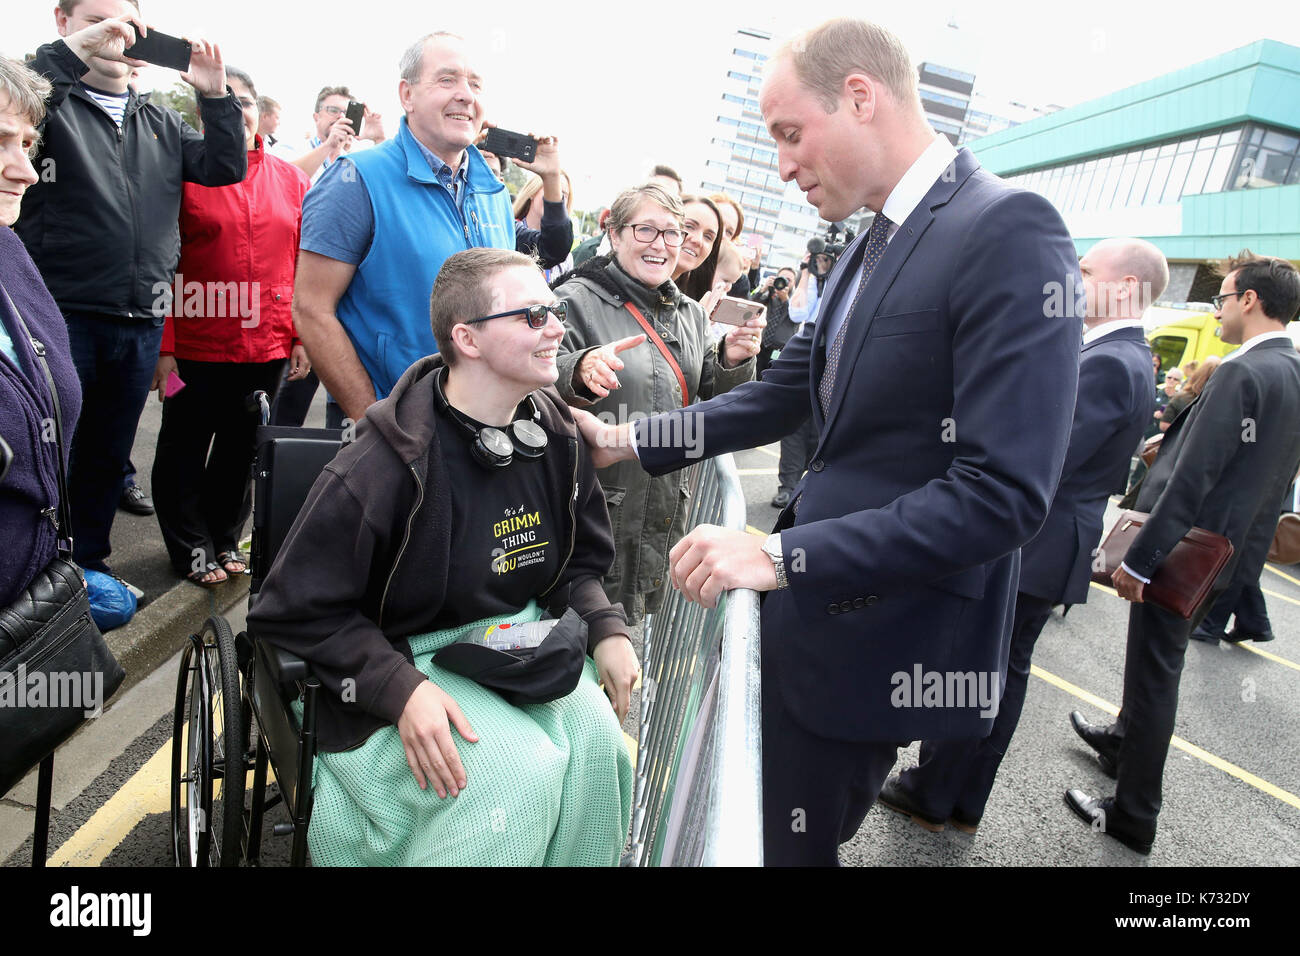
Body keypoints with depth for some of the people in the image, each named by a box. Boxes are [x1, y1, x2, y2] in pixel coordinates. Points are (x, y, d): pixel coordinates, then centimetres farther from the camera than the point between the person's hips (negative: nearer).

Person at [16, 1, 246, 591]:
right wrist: (73, 52, -22)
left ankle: (87, 565, 31)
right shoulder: (50, 100, 1)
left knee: (108, 455, 16)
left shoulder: (160, 122, 16)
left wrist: (215, 96, -4)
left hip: (141, 324, 5)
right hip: (62, 317, -5)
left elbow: (225, 168, 8)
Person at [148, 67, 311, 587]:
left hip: (266, 346, 3)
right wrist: (163, 346, -10)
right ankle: (192, 547, 25)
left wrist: (303, 337, 3)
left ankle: (226, 538, 31)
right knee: (185, 446, 9)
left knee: (242, 446, 14)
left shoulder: (291, 179, 7)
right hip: (196, 344, -3)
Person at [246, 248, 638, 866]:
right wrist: (401, 690, -24)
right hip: (412, 663, -5)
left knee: (594, 734, -21)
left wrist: (605, 628, -6)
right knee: (520, 768, -26)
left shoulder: (555, 437, 0)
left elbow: (578, 560, 13)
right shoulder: (386, 464, -19)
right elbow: (298, 611, -13)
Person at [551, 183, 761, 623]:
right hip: (591, 501, -5)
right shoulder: (578, 299, -8)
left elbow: (714, 404, 17)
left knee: (633, 630, 17)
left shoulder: (691, 314, 12)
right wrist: (581, 370, -38)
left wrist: (732, 361, -3)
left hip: (665, 511, 6)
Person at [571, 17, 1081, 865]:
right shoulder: (875, 242, 10)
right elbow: (787, 392, 13)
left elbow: (1005, 493, -26)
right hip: (816, 607, 8)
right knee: (747, 825, 22)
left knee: (792, 841, 10)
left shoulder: (1008, 231, -19)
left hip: (881, 638, -8)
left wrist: (783, 556, -27)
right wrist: (630, 442, 8)